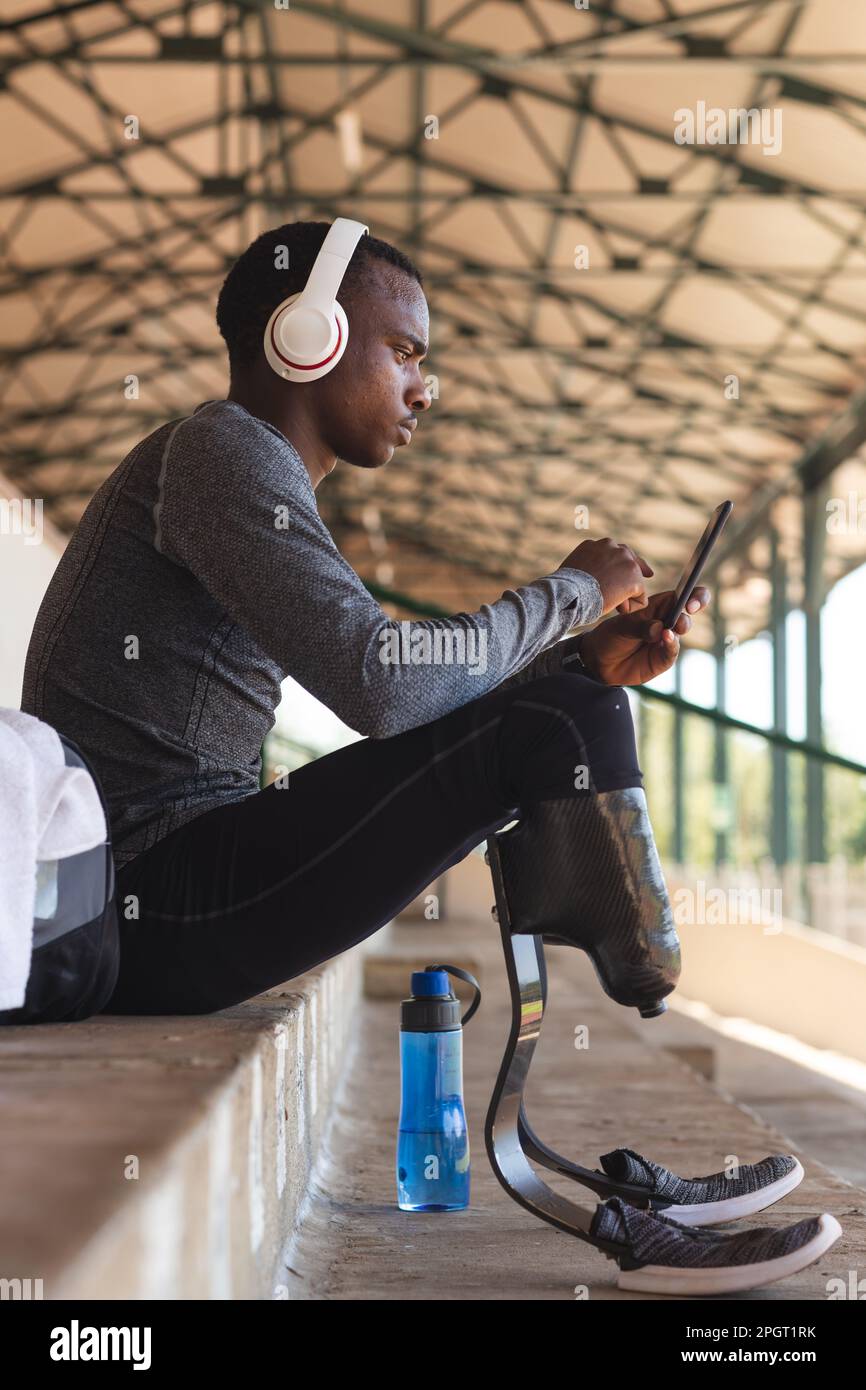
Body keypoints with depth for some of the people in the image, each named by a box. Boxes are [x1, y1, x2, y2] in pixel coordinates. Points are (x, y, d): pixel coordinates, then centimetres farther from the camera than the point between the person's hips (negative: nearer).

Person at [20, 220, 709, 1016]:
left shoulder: (269, 474, 20)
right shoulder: (222, 450, -12)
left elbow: (401, 689, 18)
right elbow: (381, 685, -25)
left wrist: (584, 659, 2)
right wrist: (573, 590, -9)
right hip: (152, 903, -10)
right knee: (553, 720, -16)